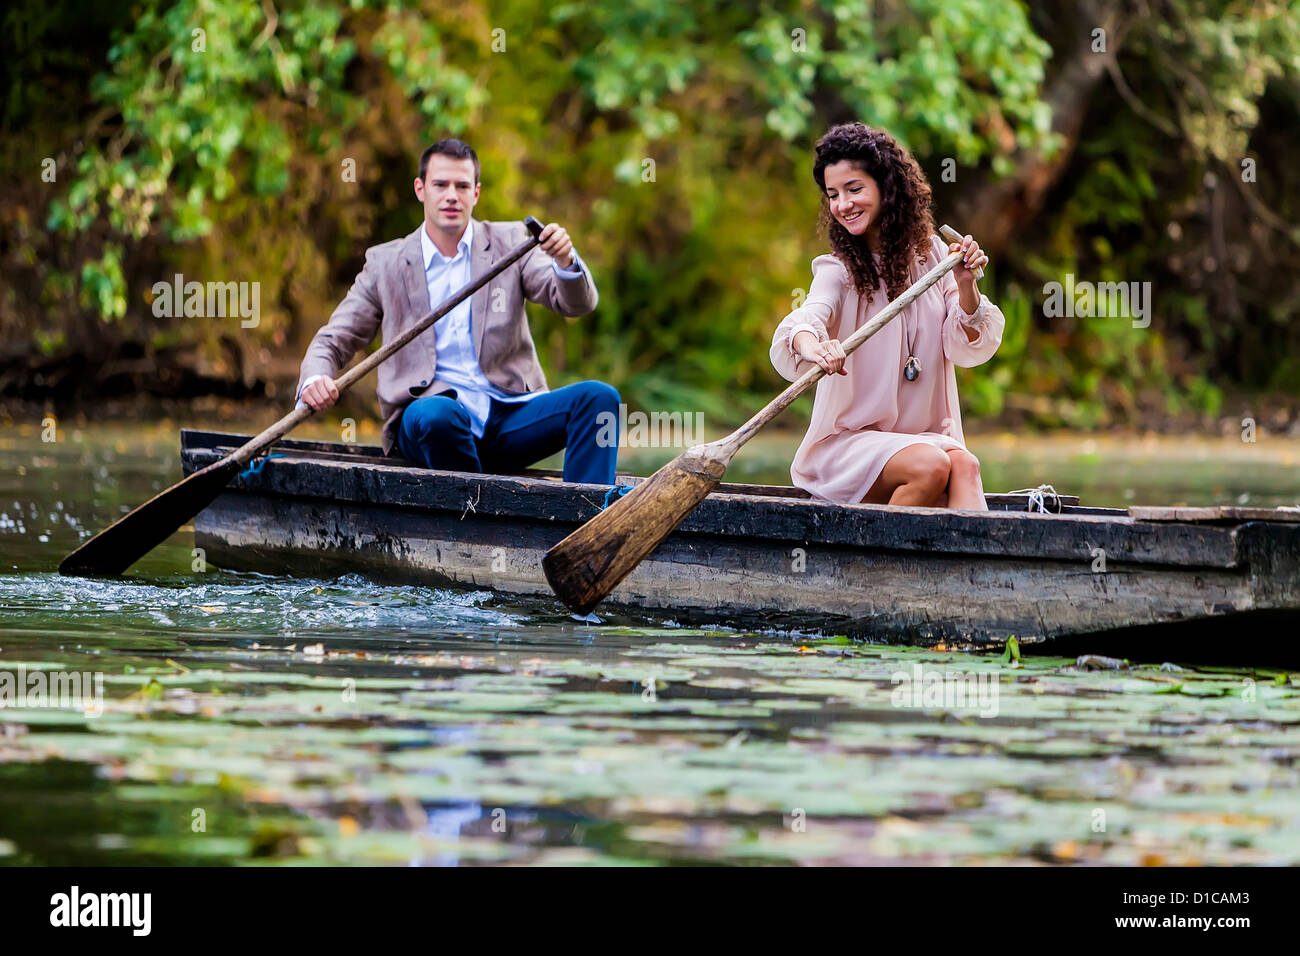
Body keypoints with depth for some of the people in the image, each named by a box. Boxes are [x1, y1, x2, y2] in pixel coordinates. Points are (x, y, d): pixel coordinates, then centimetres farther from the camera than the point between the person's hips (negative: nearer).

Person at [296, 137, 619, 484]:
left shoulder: (510, 243, 13)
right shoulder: (385, 263, 13)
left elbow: (577, 303, 2)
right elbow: (333, 341, 13)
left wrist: (566, 262, -23)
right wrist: (314, 381, -11)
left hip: (510, 416, 2)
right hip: (429, 416, -2)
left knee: (598, 398, -24)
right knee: (437, 414, -39)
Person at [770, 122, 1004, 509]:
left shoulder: (930, 254, 8)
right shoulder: (838, 271, -4)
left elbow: (965, 349, 4)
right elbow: (808, 317, -27)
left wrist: (965, 285, -14)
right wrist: (811, 346, -52)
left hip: (928, 433, 3)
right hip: (846, 443, -3)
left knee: (965, 465, -30)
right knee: (930, 465, -33)